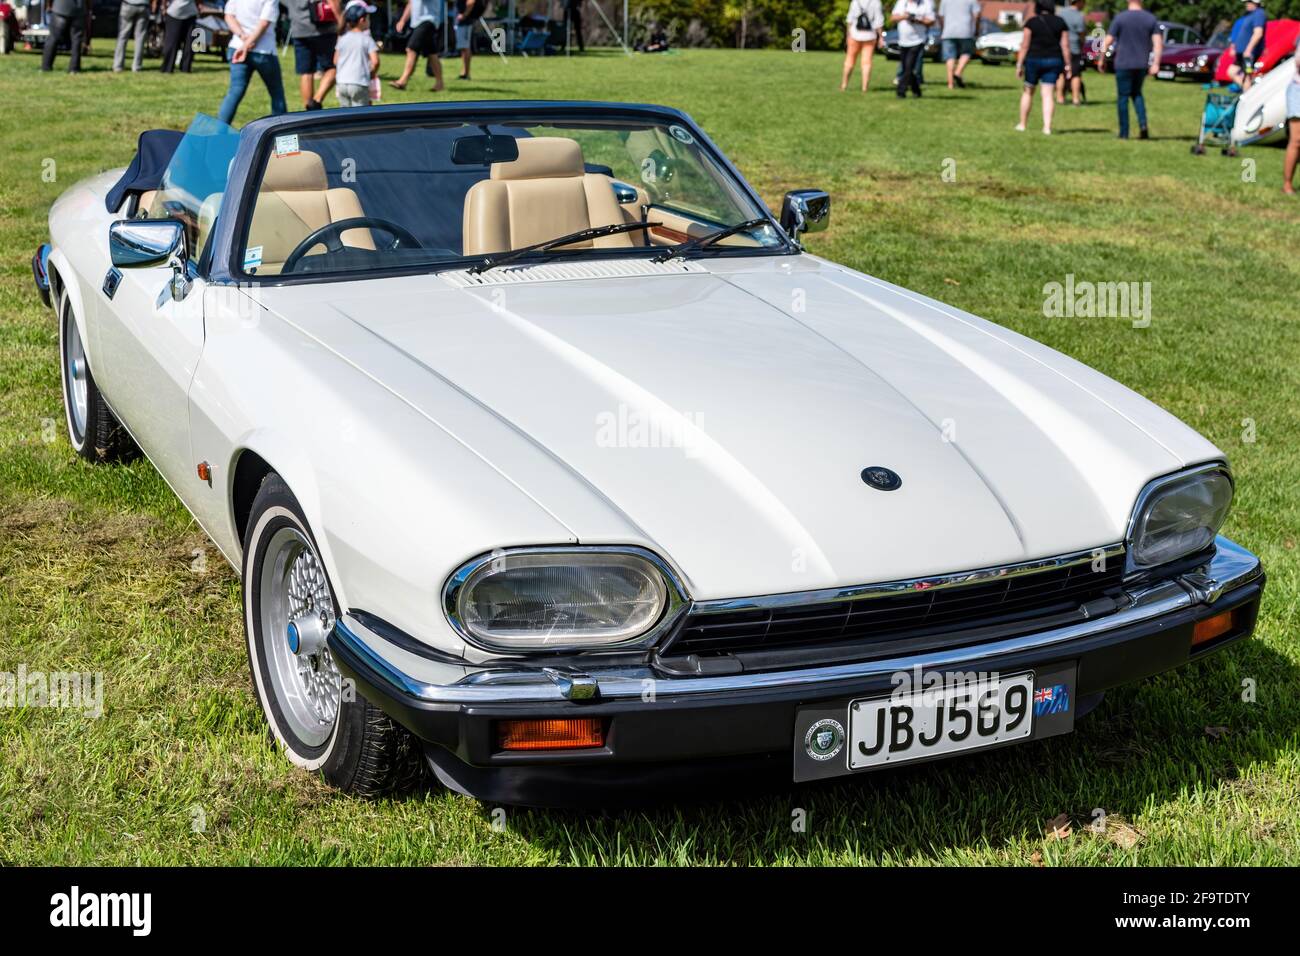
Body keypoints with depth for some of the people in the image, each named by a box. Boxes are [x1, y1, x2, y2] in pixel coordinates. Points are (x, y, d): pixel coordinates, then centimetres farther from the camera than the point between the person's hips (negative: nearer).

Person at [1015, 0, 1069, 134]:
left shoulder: (1031, 22, -5)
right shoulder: (1060, 22, 3)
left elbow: (1024, 45, -8)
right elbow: (1065, 45, 0)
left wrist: (1019, 65, -5)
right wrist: (1067, 65, 5)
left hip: (1034, 60, -2)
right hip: (1054, 61, 2)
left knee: (1028, 92, 14)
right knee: (1048, 95, 1)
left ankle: (1022, 124, 19)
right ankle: (1047, 127, -10)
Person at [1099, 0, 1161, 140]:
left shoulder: (1120, 18, -7)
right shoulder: (1151, 19, 3)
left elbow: (1108, 41, -8)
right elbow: (1158, 42, -3)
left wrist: (1101, 59, 3)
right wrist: (1155, 64, -3)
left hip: (1123, 64, -4)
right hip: (1142, 65, 4)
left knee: (1123, 97, 5)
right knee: (1136, 93, 20)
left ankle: (1124, 133, 4)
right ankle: (1143, 124, 1)